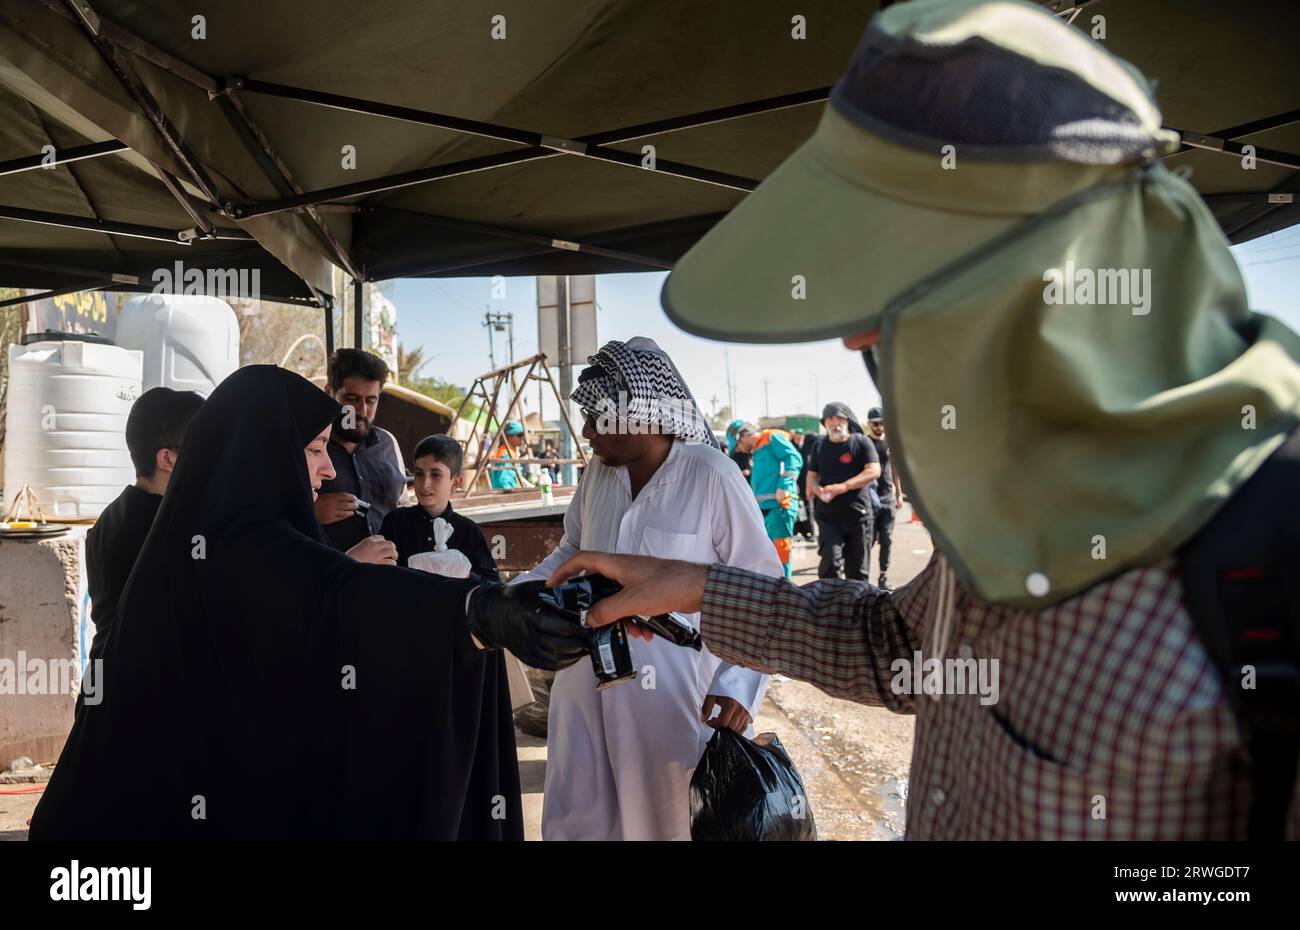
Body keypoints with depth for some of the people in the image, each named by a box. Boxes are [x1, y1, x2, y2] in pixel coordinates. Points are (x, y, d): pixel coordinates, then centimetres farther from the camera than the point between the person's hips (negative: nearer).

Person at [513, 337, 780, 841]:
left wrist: (739, 684, -18)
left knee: (665, 821, 14)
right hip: (587, 686, 5)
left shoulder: (711, 475, -17)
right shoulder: (598, 472, 0)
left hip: (670, 695, -5)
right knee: (575, 819, 19)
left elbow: (762, 586, -11)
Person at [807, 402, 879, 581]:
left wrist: (842, 487, -17)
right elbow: (812, 476, 15)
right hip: (828, 515, 2)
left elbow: (874, 471, -10)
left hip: (858, 514, -1)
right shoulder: (819, 446, 11)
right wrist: (819, 490, -9)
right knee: (830, 561, -13)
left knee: (858, 569, 6)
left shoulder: (861, 442, 0)